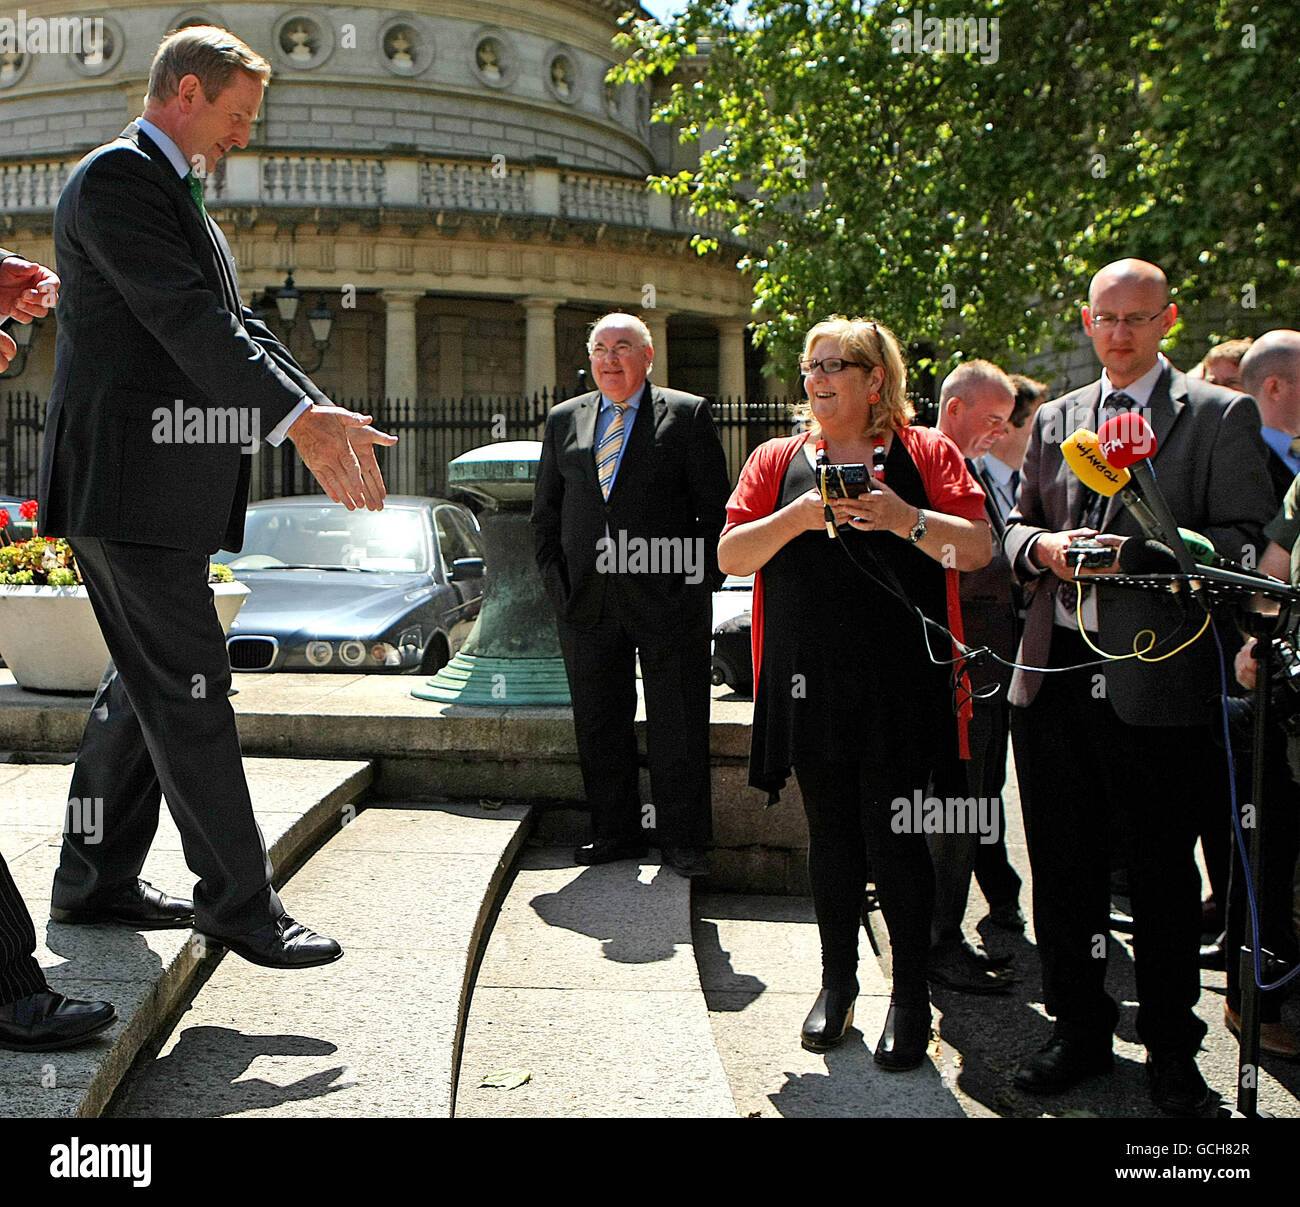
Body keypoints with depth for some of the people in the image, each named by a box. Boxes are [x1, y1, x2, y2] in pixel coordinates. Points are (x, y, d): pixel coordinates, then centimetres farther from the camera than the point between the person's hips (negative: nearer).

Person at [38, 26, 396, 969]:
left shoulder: (176, 193, 22)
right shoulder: (116, 177, -9)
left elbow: (231, 323, 17)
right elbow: (187, 318, -20)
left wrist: (318, 419, 4)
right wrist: (299, 416, -27)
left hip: (166, 488, 10)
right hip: (126, 482, -10)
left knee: (148, 684, 15)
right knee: (189, 687, -7)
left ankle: (96, 882, 25)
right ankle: (238, 901, 1)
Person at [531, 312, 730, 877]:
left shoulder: (686, 415, 3)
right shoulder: (564, 420, 14)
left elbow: (716, 507, 0)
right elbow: (545, 512, 15)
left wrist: (701, 580, -7)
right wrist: (557, 580, 5)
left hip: (669, 598, -3)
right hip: (586, 599, 4)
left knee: (678, 725, 1)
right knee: (599, 724, 9)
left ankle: (683, 841, 12)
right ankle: (615, 833, 22)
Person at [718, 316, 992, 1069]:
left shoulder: (927, 453, 5)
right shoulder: (778, 461, 11)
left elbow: (979, 549, -1)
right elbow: (731, 556, 4)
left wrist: (906, 519, -16)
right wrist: (800, 516, -11)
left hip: (900, 680, -2)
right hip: (809, 680, 3)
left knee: (894, 834, -3)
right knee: (831, 832, 12)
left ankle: (912, 994, 14)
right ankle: (838, 980, 28)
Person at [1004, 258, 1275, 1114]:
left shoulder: (1221, 416, 1)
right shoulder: (1055, 420, 15)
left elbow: (1247, 541, -6)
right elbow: (1016, 527, 18)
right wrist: (1045, 546, -5)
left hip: (1159, 680, -4)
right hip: (1056, 674, 4)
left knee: (1164, 874, 6)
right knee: (1063, 867, 12)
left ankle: (1172, 1050, 23)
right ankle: (1081, 1032, 29)